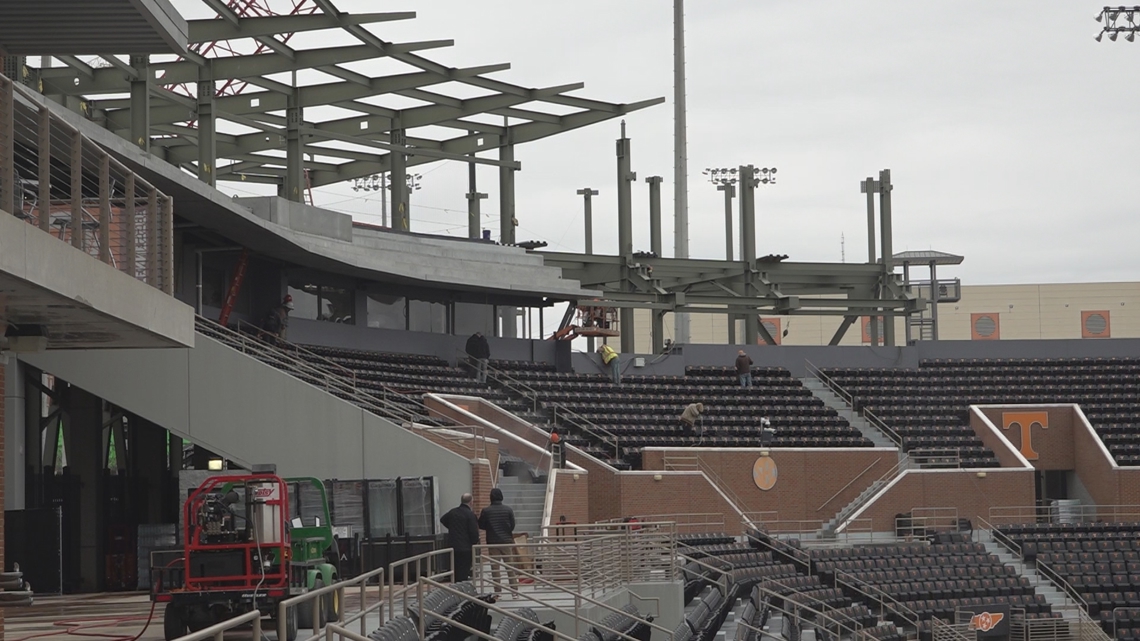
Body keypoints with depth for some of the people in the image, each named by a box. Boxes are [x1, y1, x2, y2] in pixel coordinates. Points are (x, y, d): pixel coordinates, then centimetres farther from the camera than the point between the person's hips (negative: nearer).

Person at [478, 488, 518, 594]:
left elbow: (480, 526, 0)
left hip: (492, 542, -1)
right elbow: (512, 525, -1)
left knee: (495, 568, 4)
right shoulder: (508, 510, -5)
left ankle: (498, 592, 2)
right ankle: (514, 589, 7)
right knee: (510, 567, 8)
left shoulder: (486, 511, -7)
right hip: (507, 541, 1)